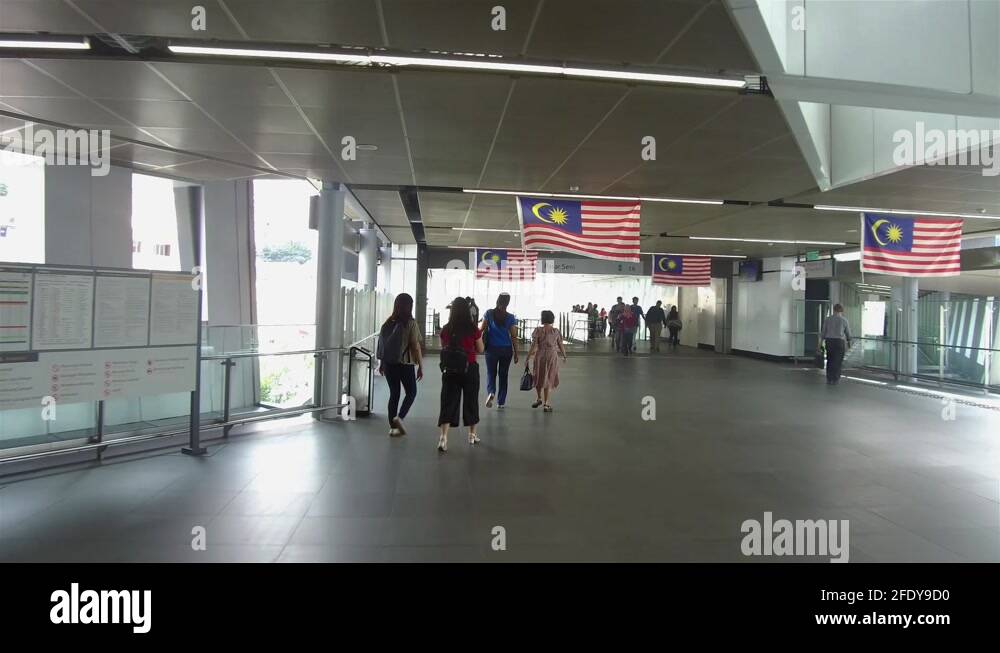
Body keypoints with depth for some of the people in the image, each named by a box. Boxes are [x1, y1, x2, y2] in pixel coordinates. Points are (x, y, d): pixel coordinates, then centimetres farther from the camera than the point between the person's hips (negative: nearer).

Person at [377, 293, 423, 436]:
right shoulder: (410, 323, -10)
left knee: (394, 393, 13)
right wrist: (421, 367, -4)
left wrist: (381, 363, 17)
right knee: (411, 392, 13)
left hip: (389, 364, 4)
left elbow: (382, 343, 7)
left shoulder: (388, 322, 3)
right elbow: (416, 346, -11)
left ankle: (393, 427, 14)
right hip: (406, 364, -4)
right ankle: (399, 417, -6)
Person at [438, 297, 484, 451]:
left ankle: (443, 436, -13)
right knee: (471, 400, 16)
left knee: (448, 402, 2)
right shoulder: (473, 330, -10)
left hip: (450, 369, 1)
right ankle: (472, 435, 31)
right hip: (470, 369, -1)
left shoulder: (446, 330, -4)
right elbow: (480, 350, 1)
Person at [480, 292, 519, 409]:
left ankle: (491, 392, -19)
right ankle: (501, 402, 16)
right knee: (503, 375, 12)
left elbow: (481, 329, -3)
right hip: (506, 349, 0)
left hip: (492, 348, 0)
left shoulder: (489, 313, -5)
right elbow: (514, 337, -5)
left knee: (491, 373, 10)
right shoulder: (510, 318, -5)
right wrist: (516, 354, 1)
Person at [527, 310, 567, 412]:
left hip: (540, 356, 0)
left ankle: (538, 398, 33)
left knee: (539, 377, 20)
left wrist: (527, 359, -6)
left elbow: (533, 346, -11)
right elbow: (561, 346, 2)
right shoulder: (556, 332, -4)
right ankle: (546, 404, 5)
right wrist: (564, 356, 19)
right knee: (548, 379, 9)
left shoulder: (538, 331, -8)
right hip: (552, 357, 0)